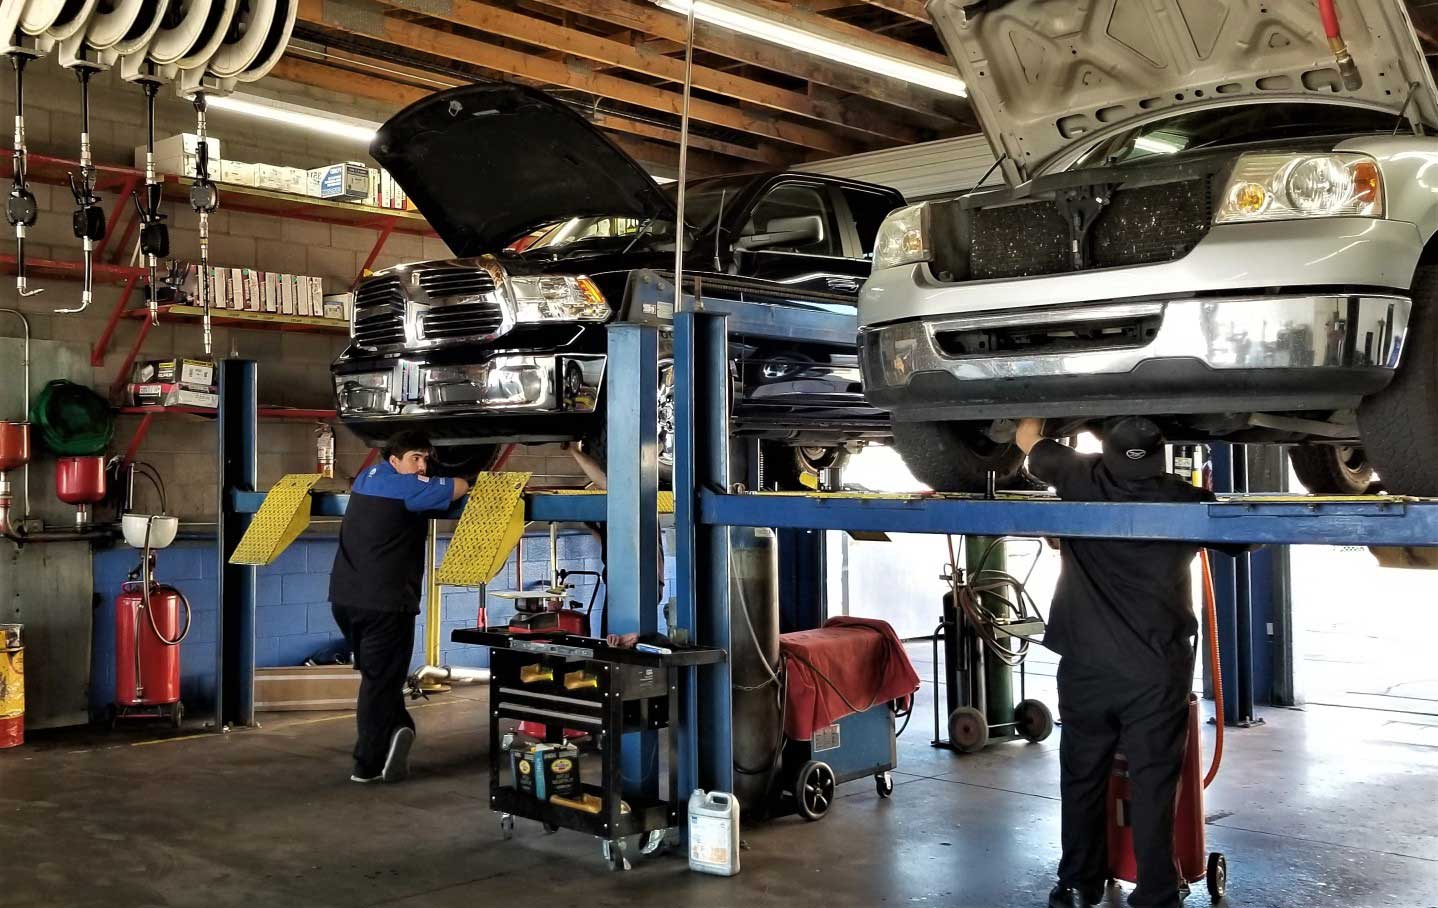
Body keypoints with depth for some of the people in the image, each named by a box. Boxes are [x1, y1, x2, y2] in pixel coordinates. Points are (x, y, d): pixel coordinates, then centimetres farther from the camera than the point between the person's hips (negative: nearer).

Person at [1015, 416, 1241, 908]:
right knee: (1153, 784, 2)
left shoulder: (1084, 479, -3)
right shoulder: (1187, 500, -2)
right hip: (1156, 669, -1)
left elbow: (1026, 437, 13)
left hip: (1084, 664, 1)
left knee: (1082, 777, 12)